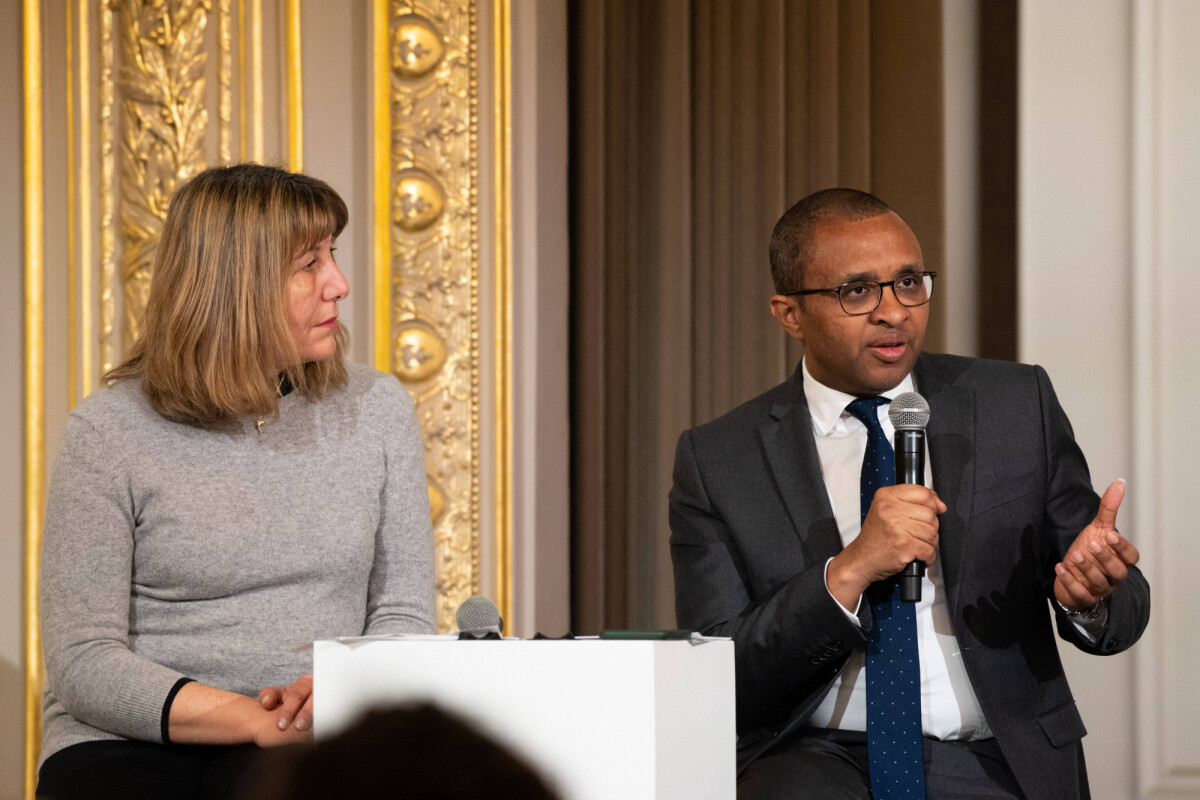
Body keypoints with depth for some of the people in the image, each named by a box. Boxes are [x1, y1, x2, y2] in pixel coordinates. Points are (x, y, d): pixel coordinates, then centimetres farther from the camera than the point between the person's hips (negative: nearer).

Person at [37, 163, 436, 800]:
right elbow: (83, 662, -4)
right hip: (133, 745, -1)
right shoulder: (108, 430, 1)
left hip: (312, 747, 1)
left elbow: (403, 615, 11)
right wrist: (253, 719, -17)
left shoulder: (377, 409, 12)